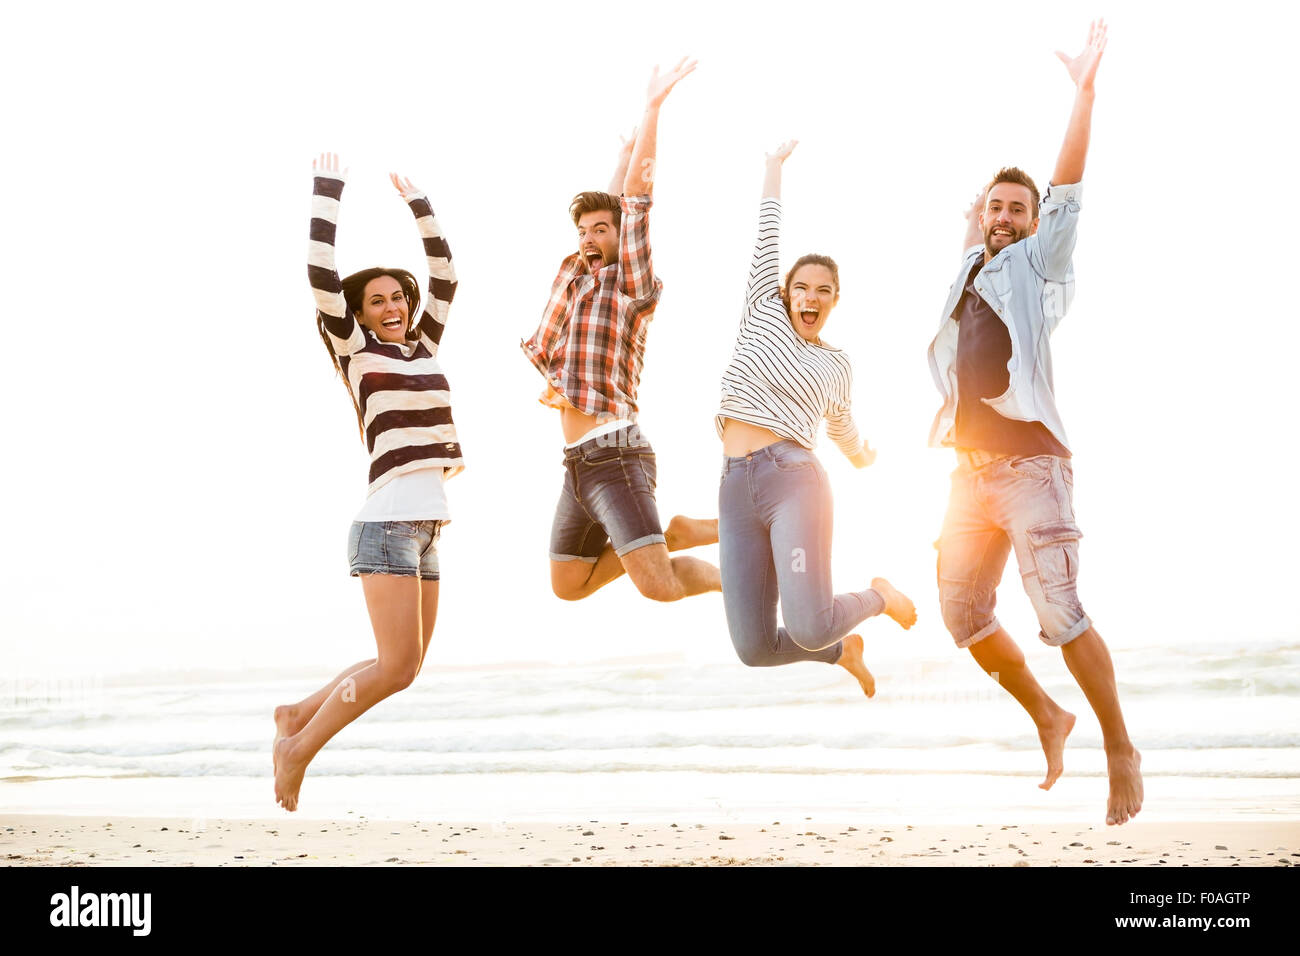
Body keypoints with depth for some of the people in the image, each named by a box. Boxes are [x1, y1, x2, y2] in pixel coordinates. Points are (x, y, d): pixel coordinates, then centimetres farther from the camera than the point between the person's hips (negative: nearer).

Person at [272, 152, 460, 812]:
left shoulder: (422, 348, 18)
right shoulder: (353, 352, 3)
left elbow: (444, 274, 23)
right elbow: (321, 273, -5)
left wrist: (414, 200, 26)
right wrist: (327, 187, 2)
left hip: (425, 528, 7)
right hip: (388, 522, -7)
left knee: (404, 667, 9)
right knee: (397, 666, -13)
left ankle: (298, 716, 26)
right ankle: (298, 748, 5)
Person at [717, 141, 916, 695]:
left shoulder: (837, 368, 14)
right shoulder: (763, 315, 14)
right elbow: (767, 237, 15)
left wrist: (862, 459, 48)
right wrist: (775, 167, 22)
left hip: (793, 479, -2)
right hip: (736, 488, 2)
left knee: (810, 629, -22)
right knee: (754, 649, -5)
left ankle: (879, 597, 14)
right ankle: (844, 648, 29)